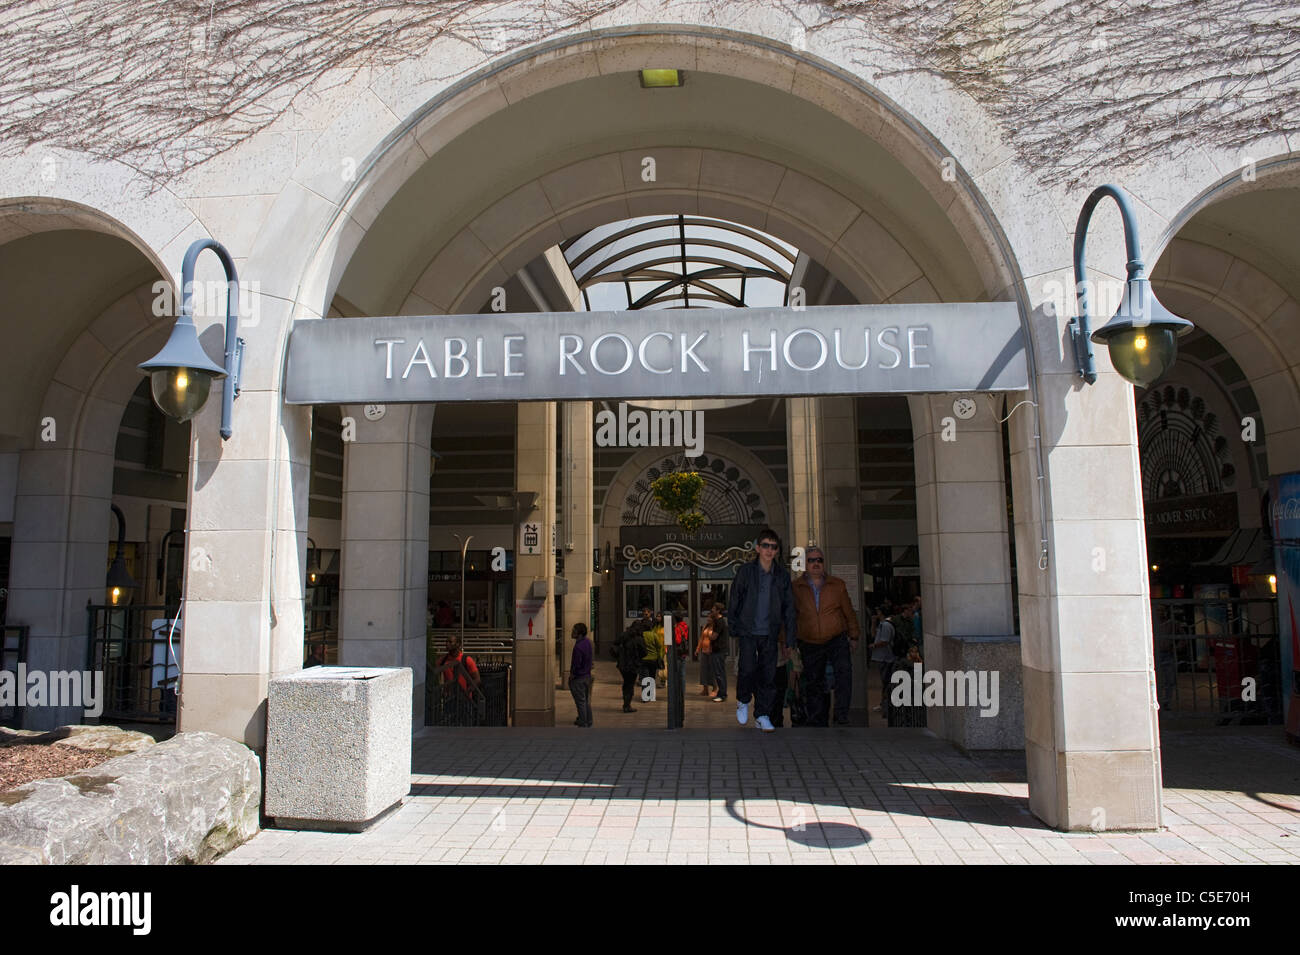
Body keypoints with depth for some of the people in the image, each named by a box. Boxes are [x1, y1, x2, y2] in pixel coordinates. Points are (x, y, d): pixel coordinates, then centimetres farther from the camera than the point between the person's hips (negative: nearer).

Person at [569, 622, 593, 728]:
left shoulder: (578, 647, -26)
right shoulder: (588, 642, 4)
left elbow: (576, 664, -23)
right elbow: (591, 656, 15)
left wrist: (571, 674, -8)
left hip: (579, 678, -9)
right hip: (587, 675, 9)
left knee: (580, 701, 0)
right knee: (586, 700, 18)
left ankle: (583, 724, 7)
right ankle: (588, 722, 28)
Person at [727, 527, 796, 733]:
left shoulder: (782, 575, 5)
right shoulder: (745, 571, -2)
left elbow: (788, 608, 9)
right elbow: (734, 601, 2)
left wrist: (789, 639, 6)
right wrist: (732, 629, -1)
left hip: (770, 633, 2)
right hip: (748, 631, -2)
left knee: (768, 674, 2)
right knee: (748, 669, -12)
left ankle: (763, 715, 16)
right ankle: (743, 701, 17)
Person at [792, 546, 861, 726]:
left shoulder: (837, 585, 4)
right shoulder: (795, 588, 1)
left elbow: (849, 612, 11)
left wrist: (853, 637, 13)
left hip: (837, 640, -1)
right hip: (810, 645, 1)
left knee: (844, 673, -21)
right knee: (813, 685, 8)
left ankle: (842, 717, -14)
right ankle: (818, 722, 21)